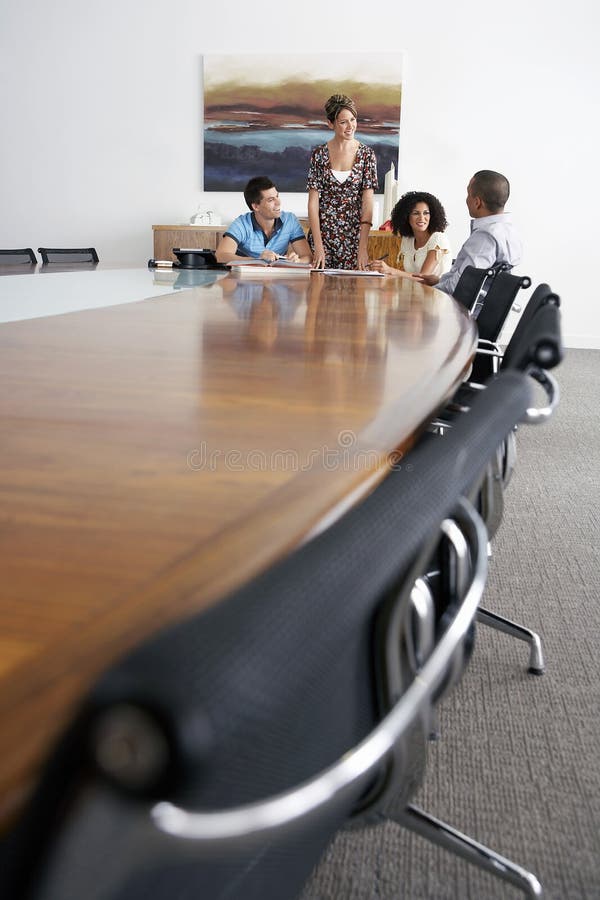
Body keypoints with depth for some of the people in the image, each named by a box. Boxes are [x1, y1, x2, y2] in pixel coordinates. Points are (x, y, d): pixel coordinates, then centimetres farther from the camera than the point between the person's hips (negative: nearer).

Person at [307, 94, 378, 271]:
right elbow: (313, 202, -2)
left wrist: (363, 247, -14)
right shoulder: (319, 153, 1)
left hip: (354, 235, 0)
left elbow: (367, 202, -6)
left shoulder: (366, 154, 0)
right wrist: (318, 246, -11)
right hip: (322, 233, 0)